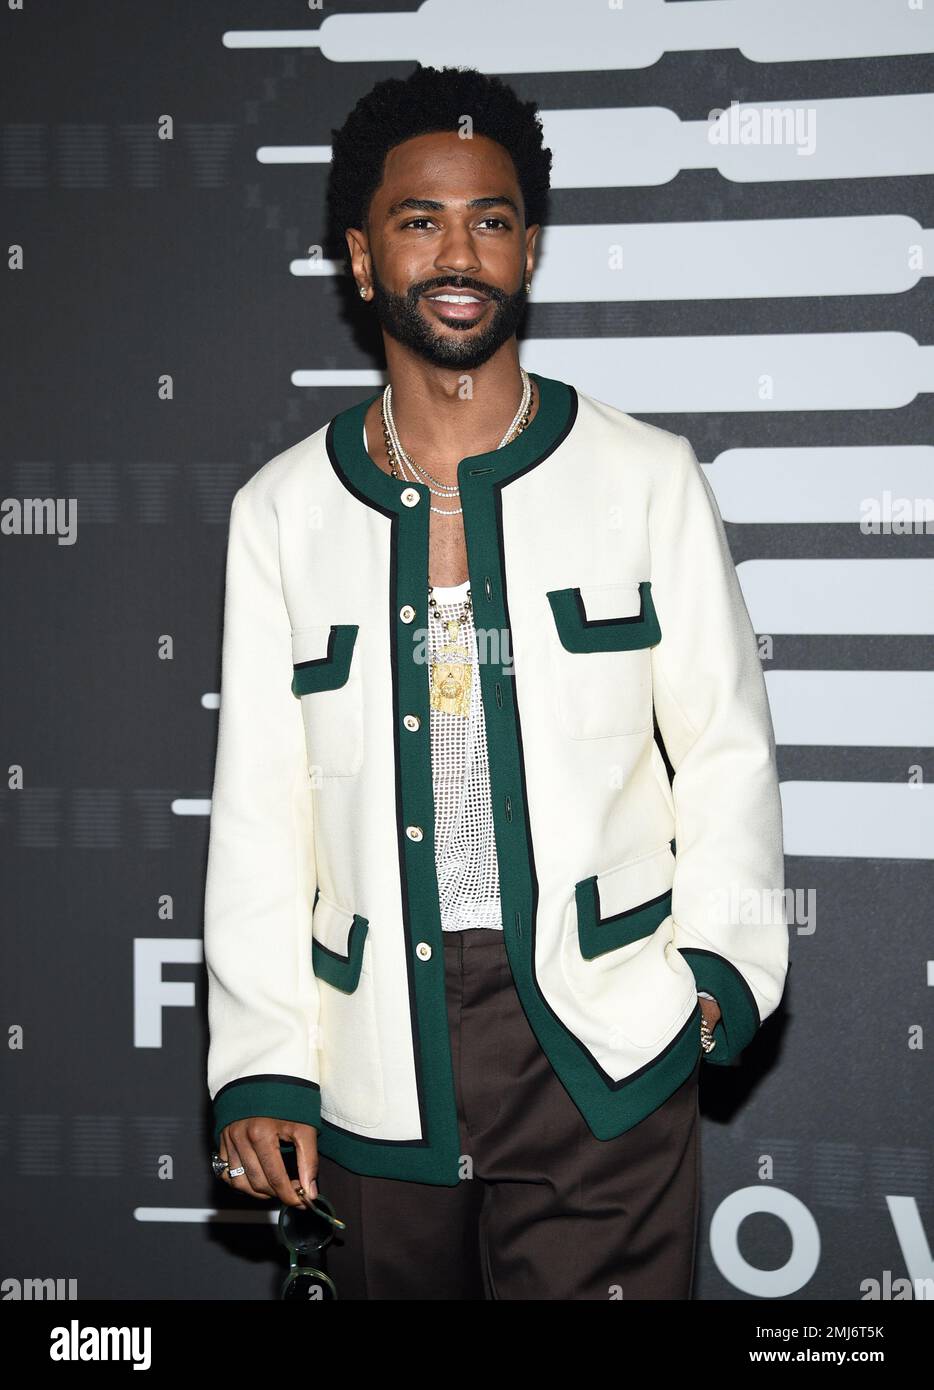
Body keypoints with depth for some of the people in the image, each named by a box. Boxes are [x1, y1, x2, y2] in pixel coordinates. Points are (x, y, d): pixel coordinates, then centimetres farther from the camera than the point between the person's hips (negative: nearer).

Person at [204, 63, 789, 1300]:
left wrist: (721, 959, -9)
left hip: (607, 1056, -1)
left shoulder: (647, 479, 4)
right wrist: (259, 1063, 0)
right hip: (376, 1068, 2)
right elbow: (258, 810, 5)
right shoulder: (281, 511, 6)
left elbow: (726, 750, 5)